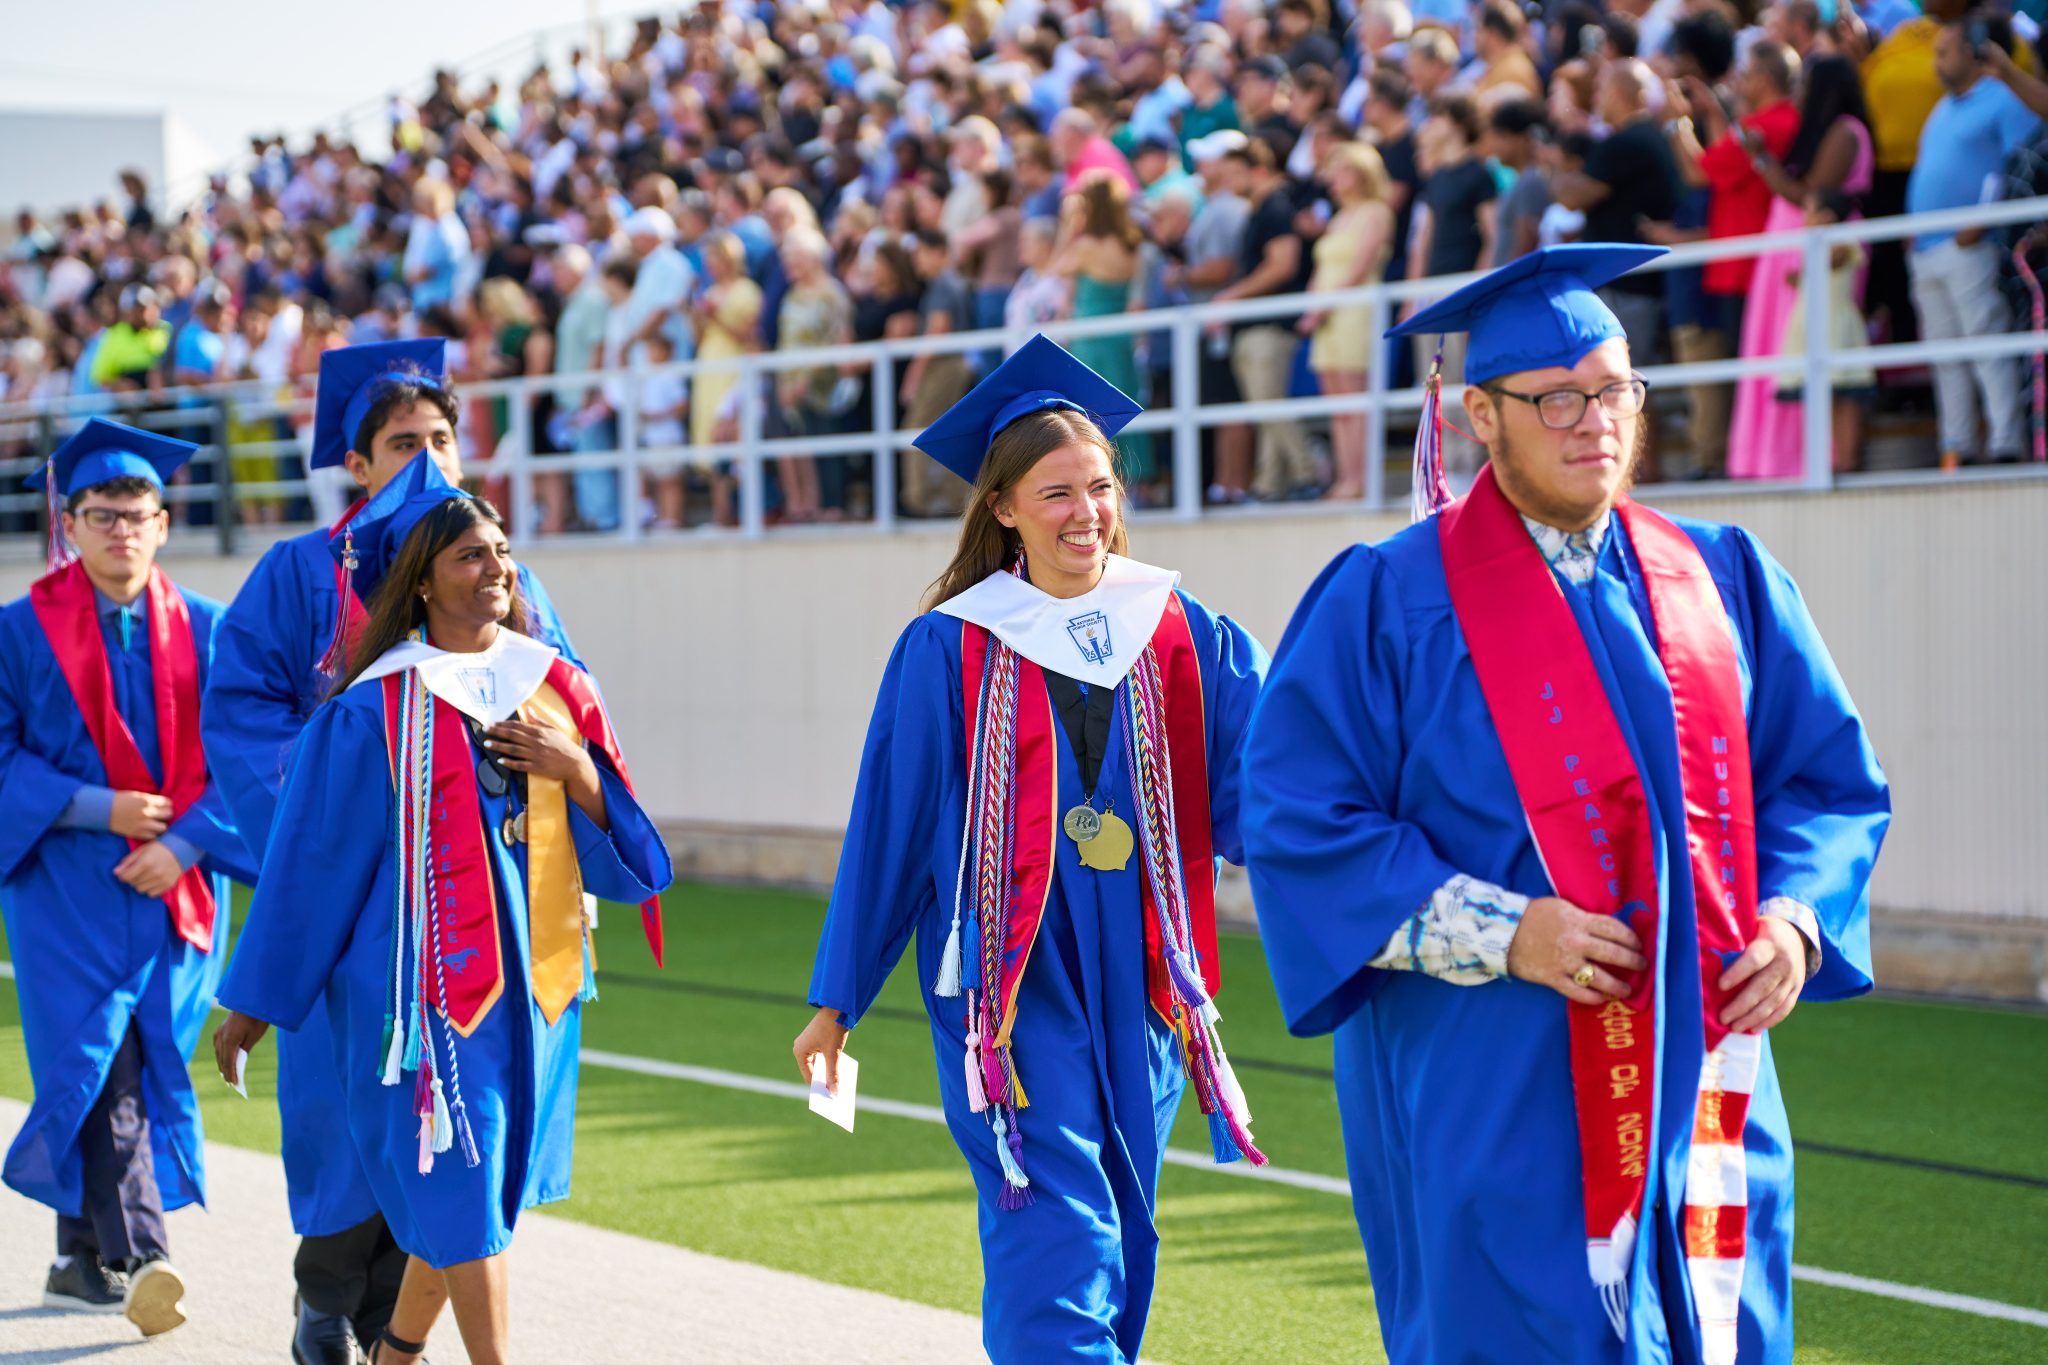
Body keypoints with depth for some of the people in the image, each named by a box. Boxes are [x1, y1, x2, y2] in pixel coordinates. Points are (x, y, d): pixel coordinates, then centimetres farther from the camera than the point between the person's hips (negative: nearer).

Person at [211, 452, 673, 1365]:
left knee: (469, 1189, 13)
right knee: (460, 1186, -7)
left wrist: (576, 774, -12)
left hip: (531, 969, 5)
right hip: (427, 972, -5)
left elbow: (615, 845, 9)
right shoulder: (375, 709, -7)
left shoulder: (554, 684, 7)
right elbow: (312, 861, -3)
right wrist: (255, 1003, -1)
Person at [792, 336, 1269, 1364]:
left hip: (1138, 978, 4)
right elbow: (886, 828, 2)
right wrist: (836, 1001, 4)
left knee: (1118, 1246, 10)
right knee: (1058, 1238, -13)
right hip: (1009, 975, -4)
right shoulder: (949, 652, -1)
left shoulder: (1187, 640, 6)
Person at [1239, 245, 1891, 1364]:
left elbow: (1829, 776, 14)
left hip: (1699, 1084, 5)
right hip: (1491, 1096, -4)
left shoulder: (1725, 581, 11)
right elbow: (1299, 818, -8)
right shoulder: (1390, 604, -3)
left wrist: (1794, 918, -6)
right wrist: (1502, 934, -16)